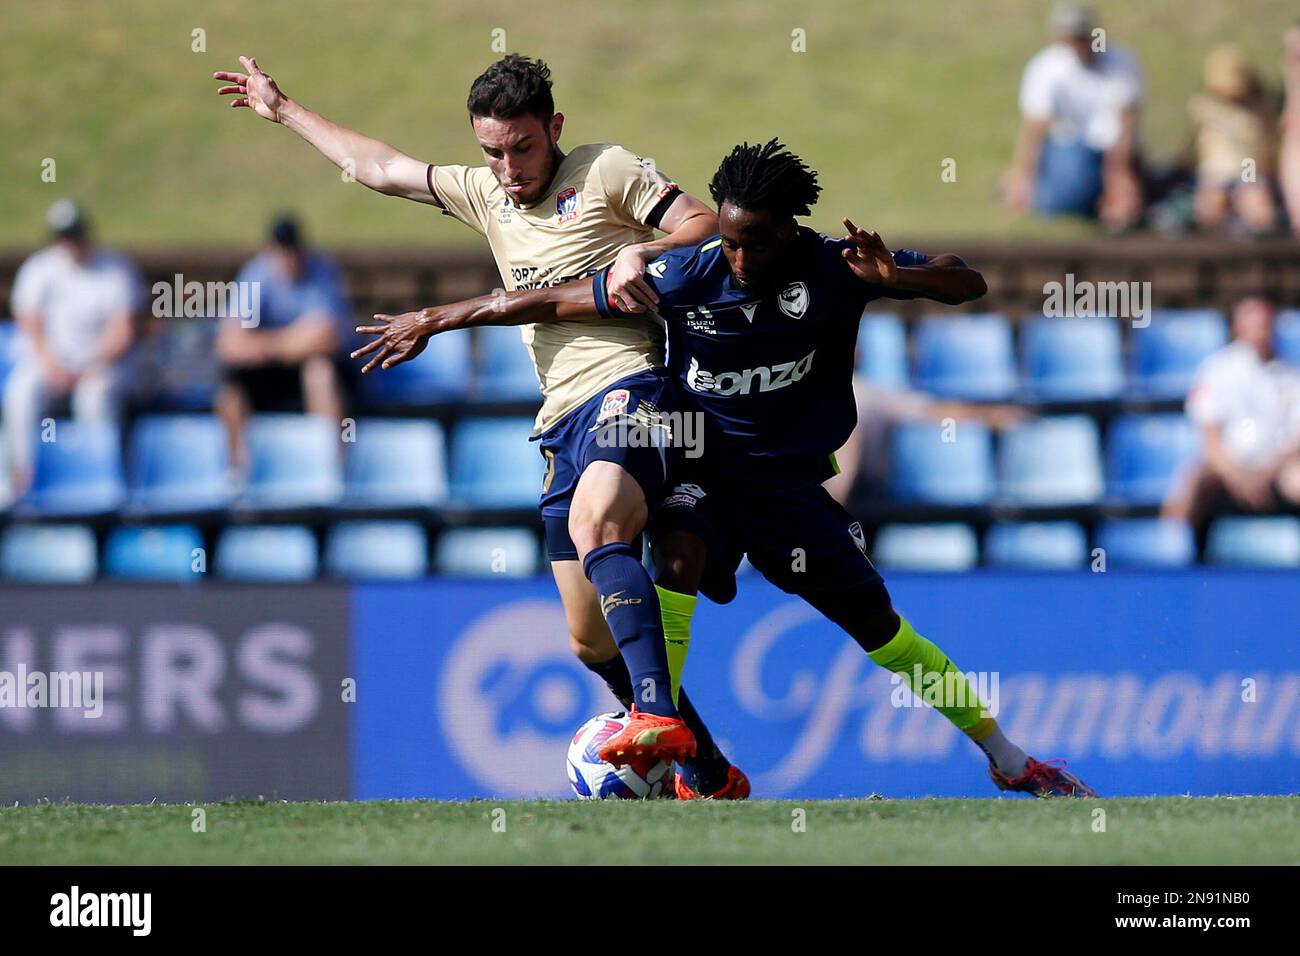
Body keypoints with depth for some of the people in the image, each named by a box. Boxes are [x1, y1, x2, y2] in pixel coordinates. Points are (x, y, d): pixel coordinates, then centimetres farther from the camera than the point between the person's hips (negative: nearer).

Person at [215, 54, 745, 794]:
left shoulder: (605, 172, 4)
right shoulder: (486, 195, 23)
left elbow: (705, 226, 0)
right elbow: (378, 167, 34)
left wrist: (642, 254, -17)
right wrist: (283, 110, 40)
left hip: (628, 384, -8)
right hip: (564, 420, 8)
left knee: (593, 522, -36)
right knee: (591, 638, 4)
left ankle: (659, 716, -48)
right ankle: (711, 777, 16)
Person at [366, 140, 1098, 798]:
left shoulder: (834, 269, -15)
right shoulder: (686, 277, -16)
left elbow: (968, 284, -12)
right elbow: (554, 301, -8)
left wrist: (892, 279, -33)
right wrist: (433, 321, -2)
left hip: (792, 481, 1)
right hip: (700, 470, -1)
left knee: (878, 624, 6)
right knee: (679, 558, -33)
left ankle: (1009, 761, 21)